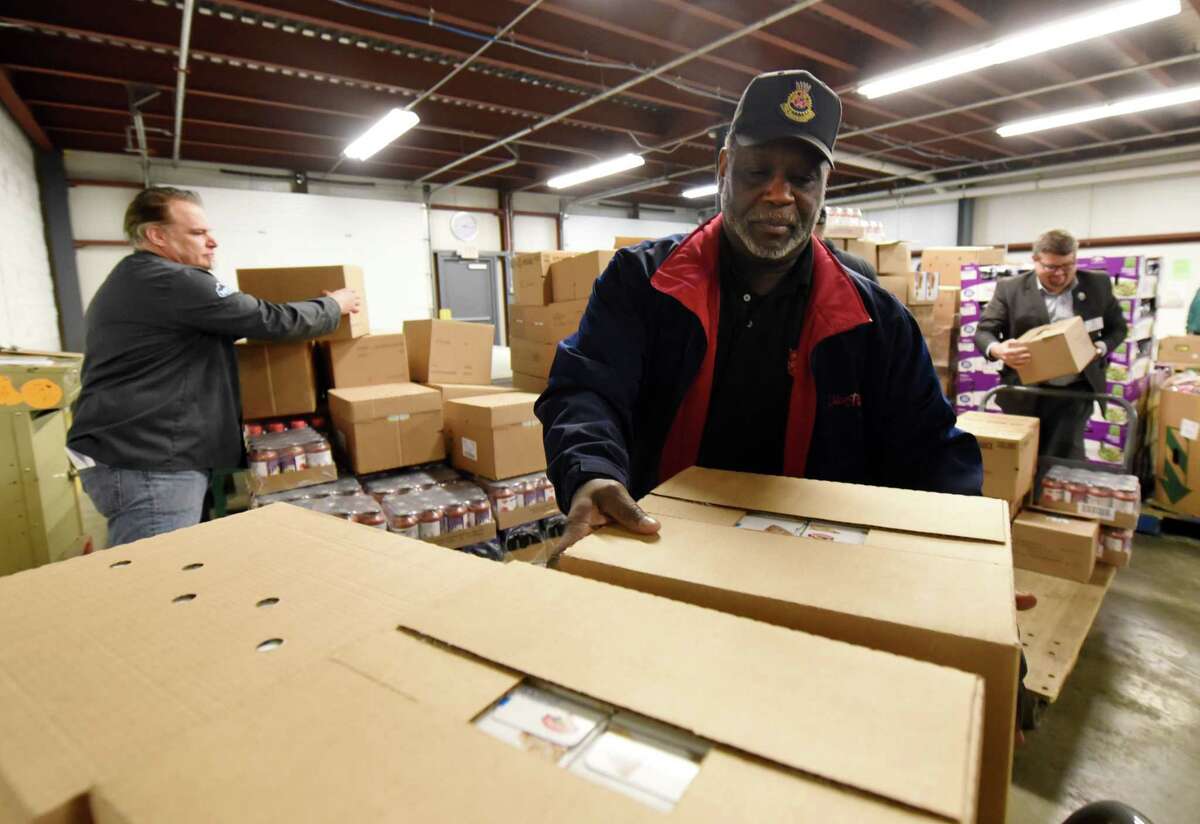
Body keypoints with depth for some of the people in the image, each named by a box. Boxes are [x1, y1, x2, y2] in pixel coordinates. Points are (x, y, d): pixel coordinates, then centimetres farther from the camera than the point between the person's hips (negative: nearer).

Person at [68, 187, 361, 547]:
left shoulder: (131, 280, 19)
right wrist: (333, 305, 1)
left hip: (126, 455, 11)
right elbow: (274, 321, -14)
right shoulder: (173, 283, -15)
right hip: (147, 465, -11)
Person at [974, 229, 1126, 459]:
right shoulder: (1010, 289, -3)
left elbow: (1118, 328, 14)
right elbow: (983, 332, -4)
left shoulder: (1098, 285, 4)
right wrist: (997, 349, -27)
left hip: (1075, 392, 1)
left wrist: (1102, 347, -8)